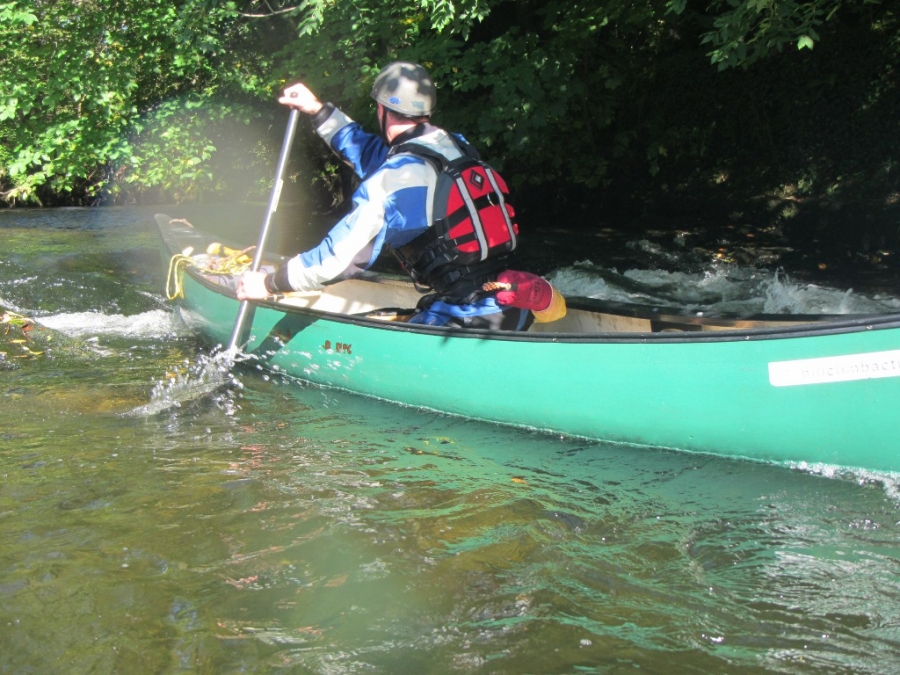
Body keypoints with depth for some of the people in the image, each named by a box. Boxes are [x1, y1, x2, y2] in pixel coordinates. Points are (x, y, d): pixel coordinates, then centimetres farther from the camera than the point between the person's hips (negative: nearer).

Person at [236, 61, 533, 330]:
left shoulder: (395, 177, -14)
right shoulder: (455, 145, 11)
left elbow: (343, 257, -11)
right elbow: (374, 155, 29)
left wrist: (270, 283, 1)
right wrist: (319, 111, 33)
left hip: (471, 318, -8)